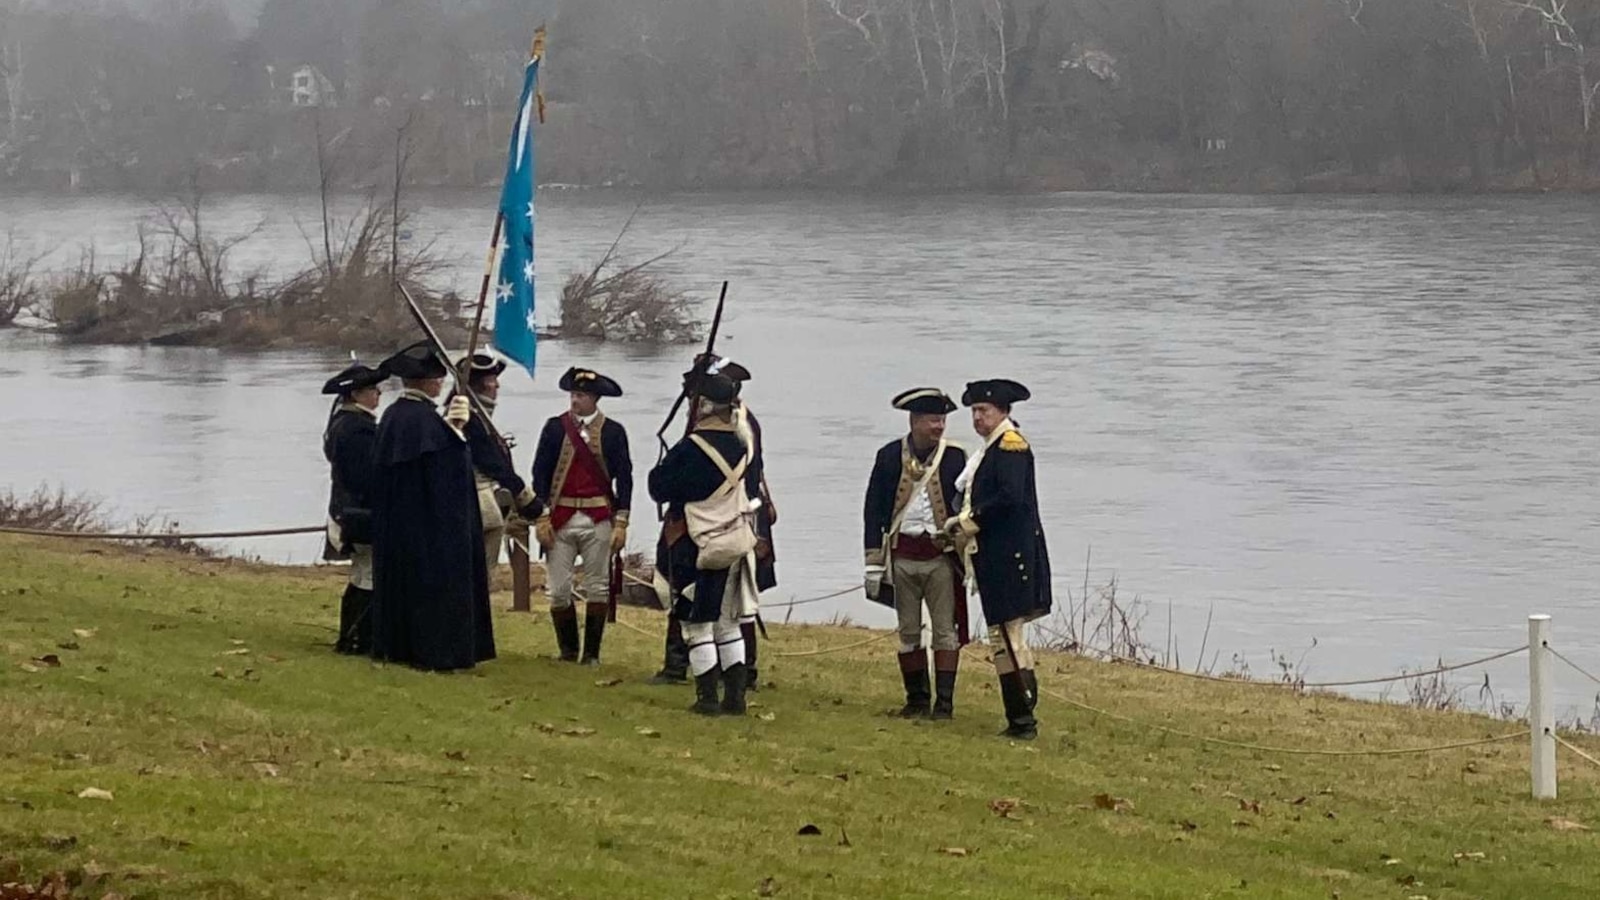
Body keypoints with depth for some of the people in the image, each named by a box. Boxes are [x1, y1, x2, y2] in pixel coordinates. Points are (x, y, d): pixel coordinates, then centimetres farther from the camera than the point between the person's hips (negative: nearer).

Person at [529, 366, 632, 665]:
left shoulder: (613, 431, 2)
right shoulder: (555, 428, 3)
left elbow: (624, 477, 3)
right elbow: (540, 473, 3)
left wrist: (621, 523, -3)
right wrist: (541, 517, -4)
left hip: (599, 519, -1)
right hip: (560, 517, 1)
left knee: (598, 588, 3)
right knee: (559, 589, 0)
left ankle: (592, 653, 11)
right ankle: (567, 650, 14)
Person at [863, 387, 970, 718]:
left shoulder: (955, 457, 1)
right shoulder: (890, 456, 2)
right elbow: (873, 510, 4)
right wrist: (874, 562, 0)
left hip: (941, 555, -1)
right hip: (903, 553, 1)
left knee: (945, 629, -2)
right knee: (908, 631, 7)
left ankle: (944, 701, 2)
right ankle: (916, 699, 17)